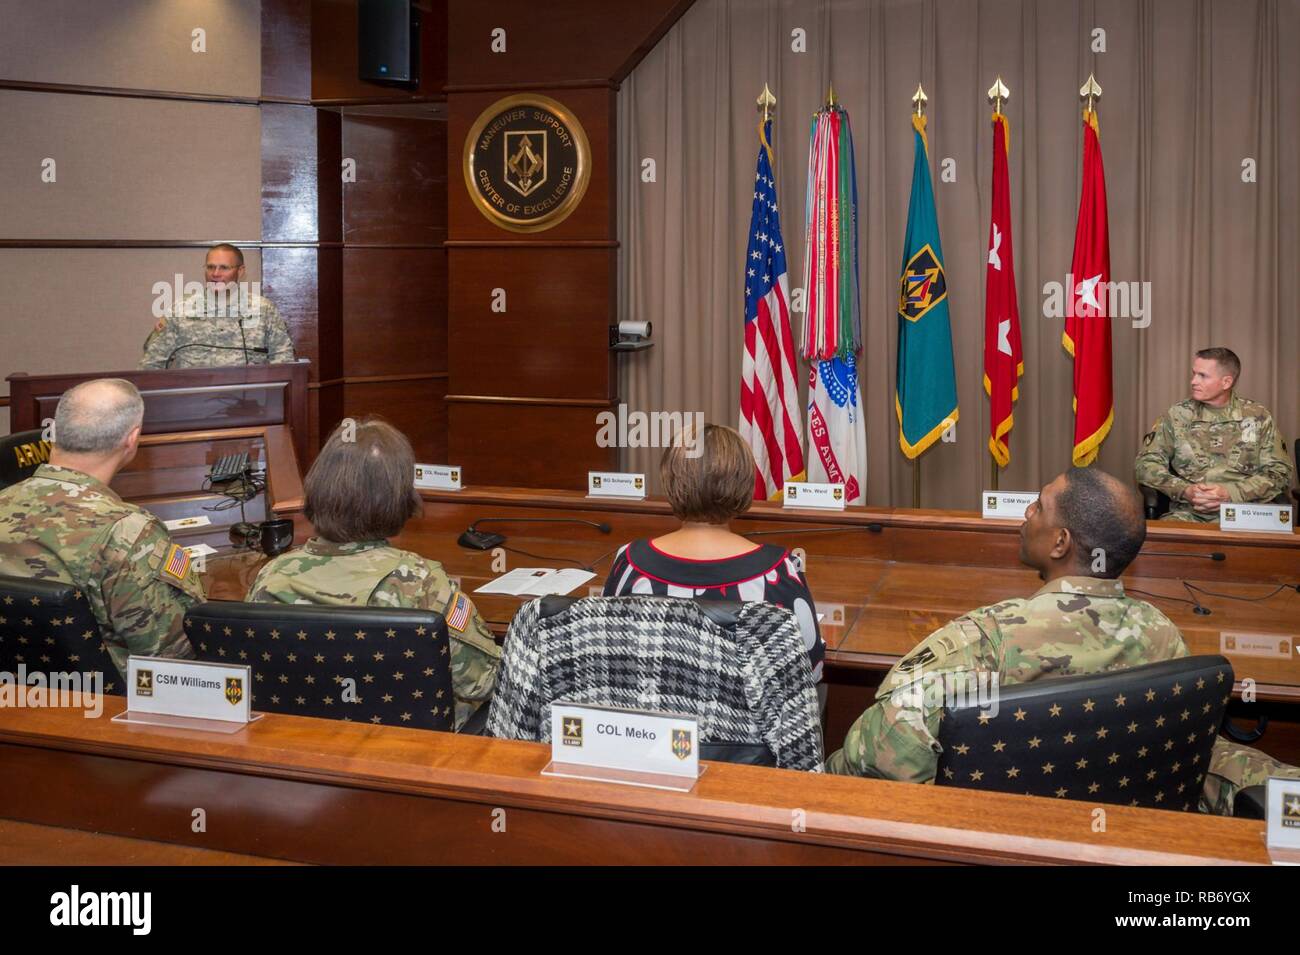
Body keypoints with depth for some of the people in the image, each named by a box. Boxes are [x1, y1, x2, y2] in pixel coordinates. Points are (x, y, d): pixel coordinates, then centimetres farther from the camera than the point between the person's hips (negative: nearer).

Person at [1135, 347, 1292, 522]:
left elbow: (1279, 472, 4)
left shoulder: (1258, 417, 8)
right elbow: (1146, 464, 7)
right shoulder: (1177, 416, 9)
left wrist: (1231, 494, -11)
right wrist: (1185, 490, -10)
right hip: (1188, 513, 0)